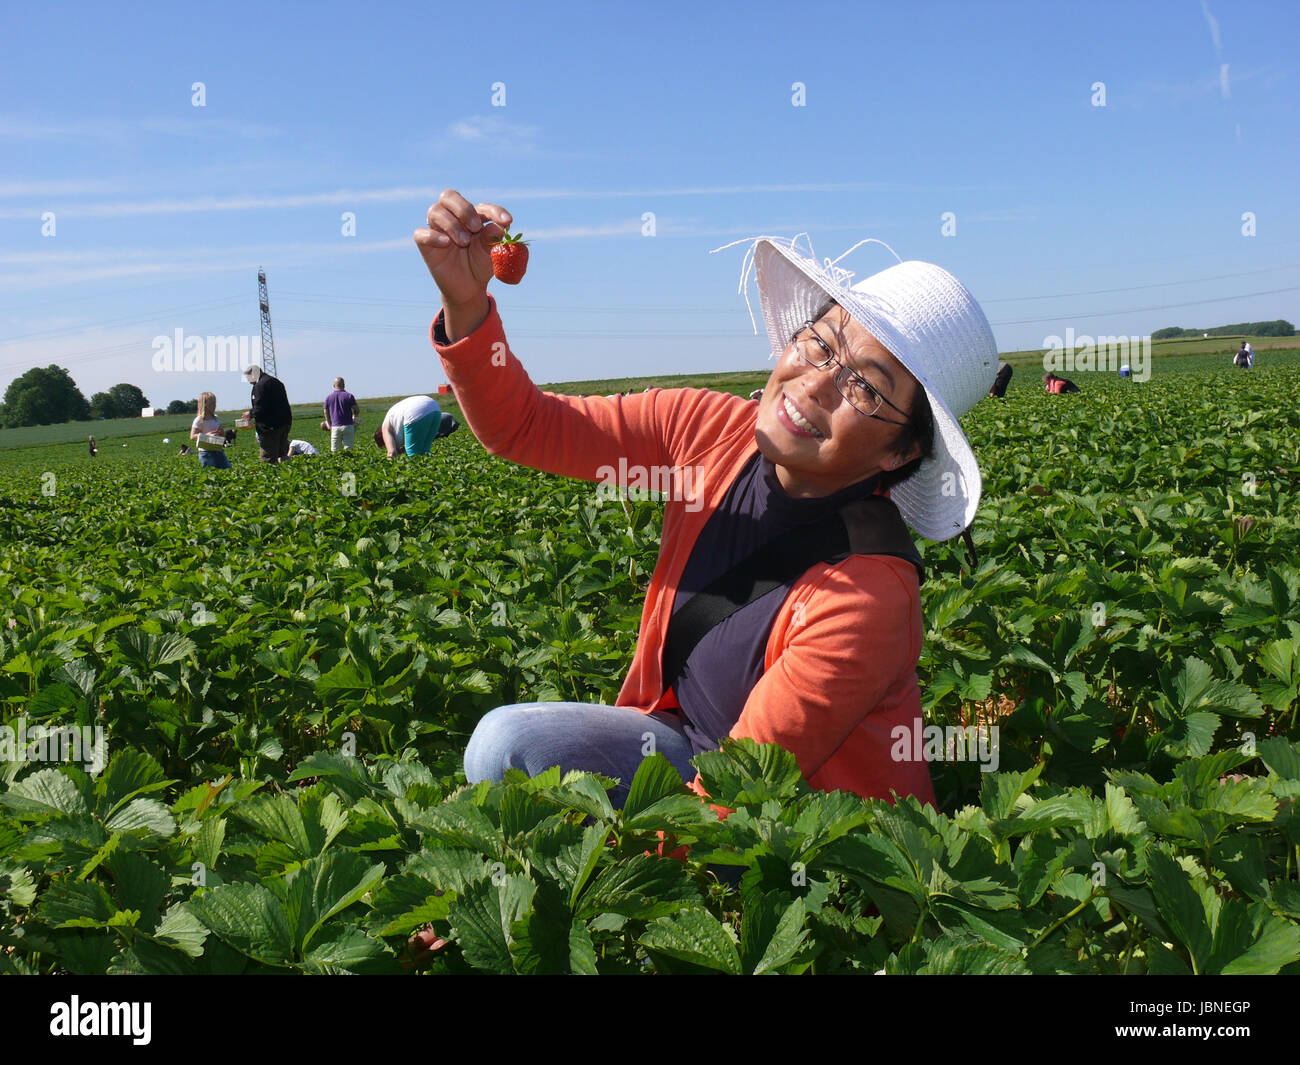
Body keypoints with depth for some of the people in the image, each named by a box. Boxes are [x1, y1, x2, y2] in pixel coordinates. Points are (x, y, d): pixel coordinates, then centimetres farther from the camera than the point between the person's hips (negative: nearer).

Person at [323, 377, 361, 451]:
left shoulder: (328, 397, 5)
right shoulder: (349, 396, -3)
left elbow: (326, 413, 11)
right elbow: (357, 410, -4)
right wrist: (355, 417, 18)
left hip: (335, 427, 2)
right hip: (348, 426, -2)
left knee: (335, 451, 3)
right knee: (348, 450, -1)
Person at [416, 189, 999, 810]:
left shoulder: (866, 596, -30)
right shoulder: (710, 431, -13)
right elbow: (520, 425, -7)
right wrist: (466, 302, -24)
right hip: (700, 748, 6)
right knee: (508, 739, -16)